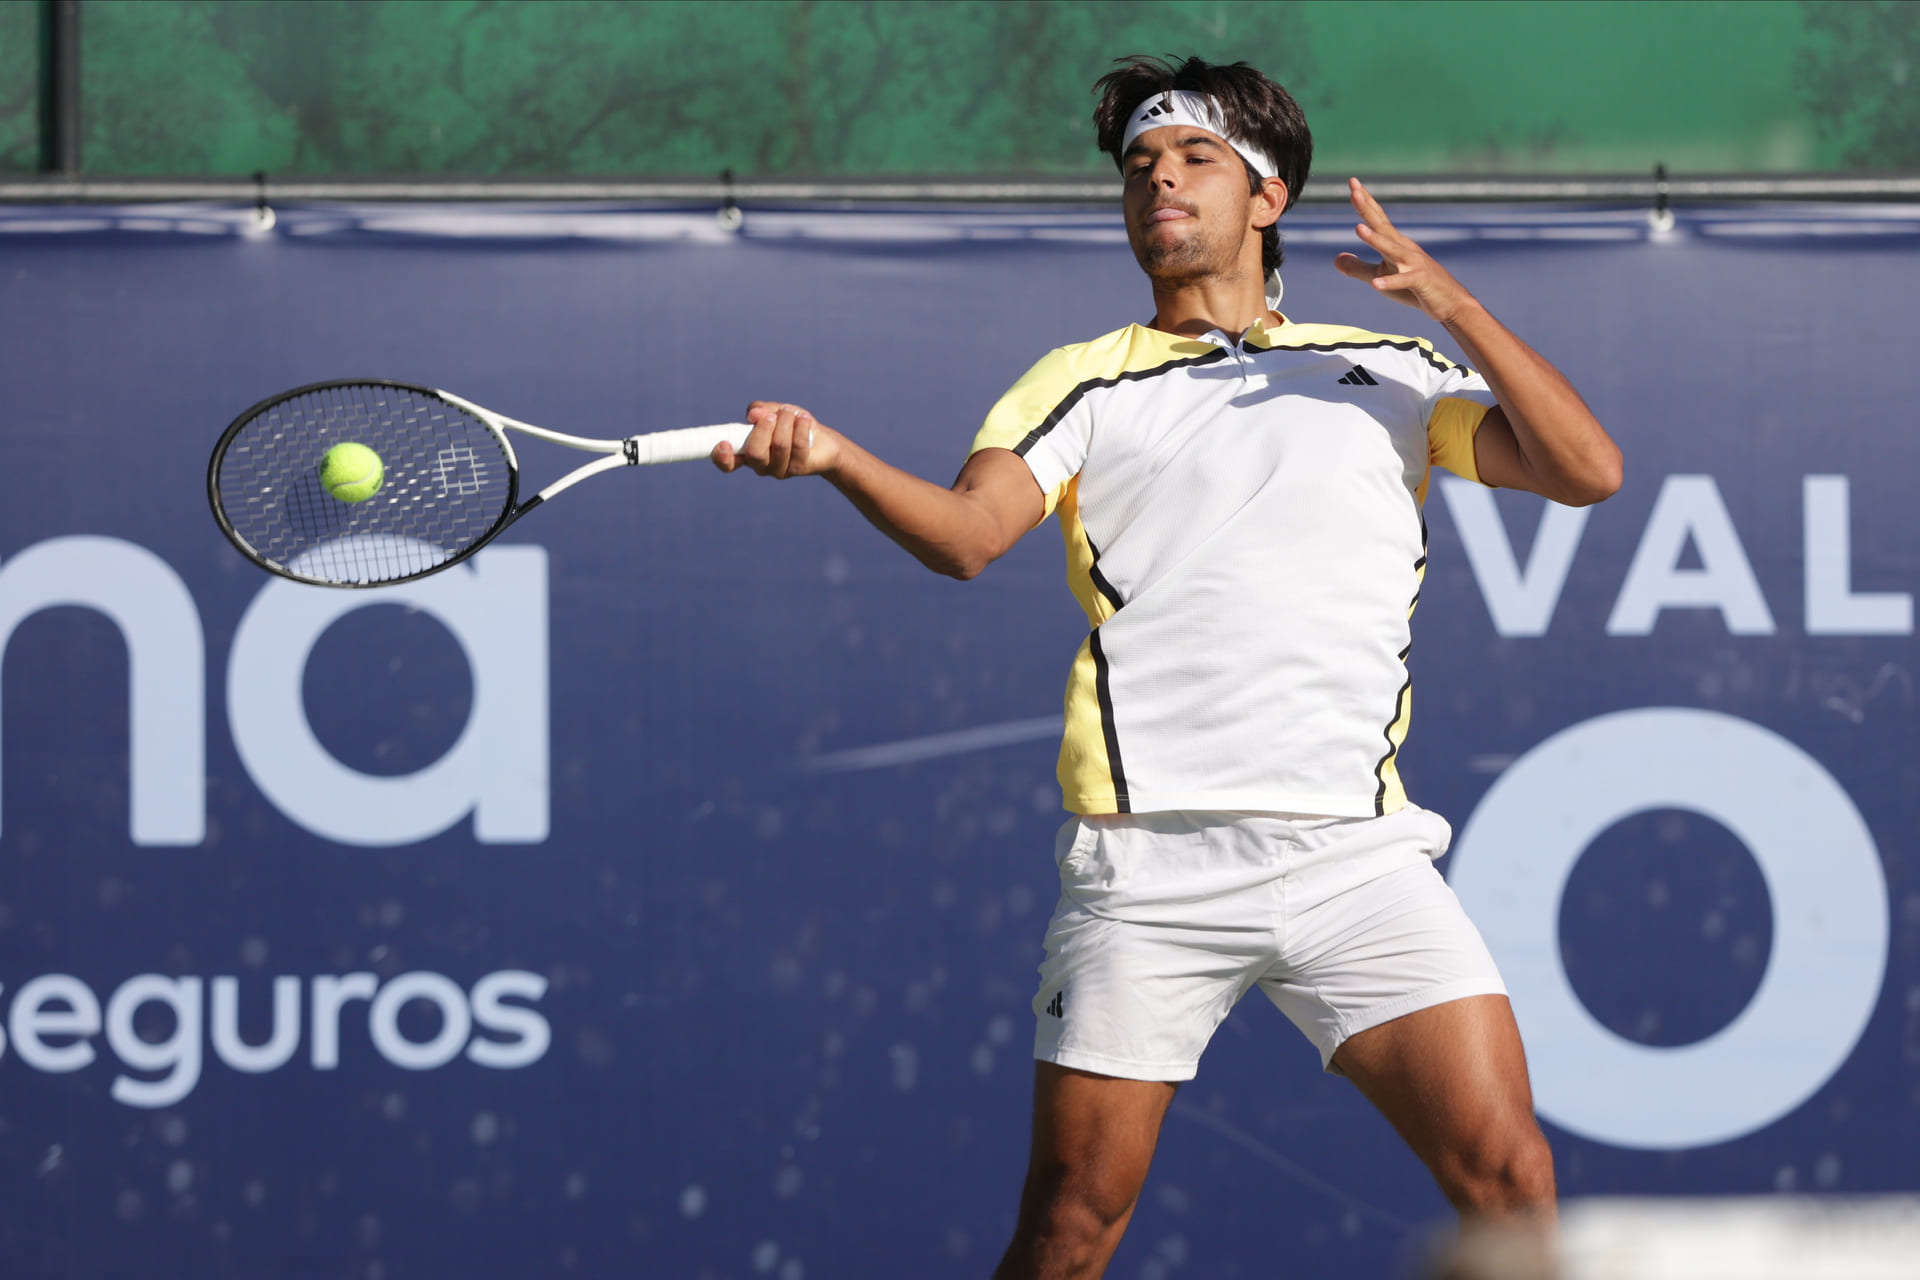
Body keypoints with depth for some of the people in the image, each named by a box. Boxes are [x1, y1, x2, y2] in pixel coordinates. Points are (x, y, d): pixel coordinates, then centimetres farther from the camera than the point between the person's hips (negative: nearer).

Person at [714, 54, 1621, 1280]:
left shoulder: (1391, 374, 16)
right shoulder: (1086, 383, 13)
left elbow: (1587, 471, 6)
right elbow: (968, 530, -4)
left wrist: (1451, 302, -4)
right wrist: (833, 456, -24)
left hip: (1354, 853, 0)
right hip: (1150, 857, 0)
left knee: (1507, 1173, -11)